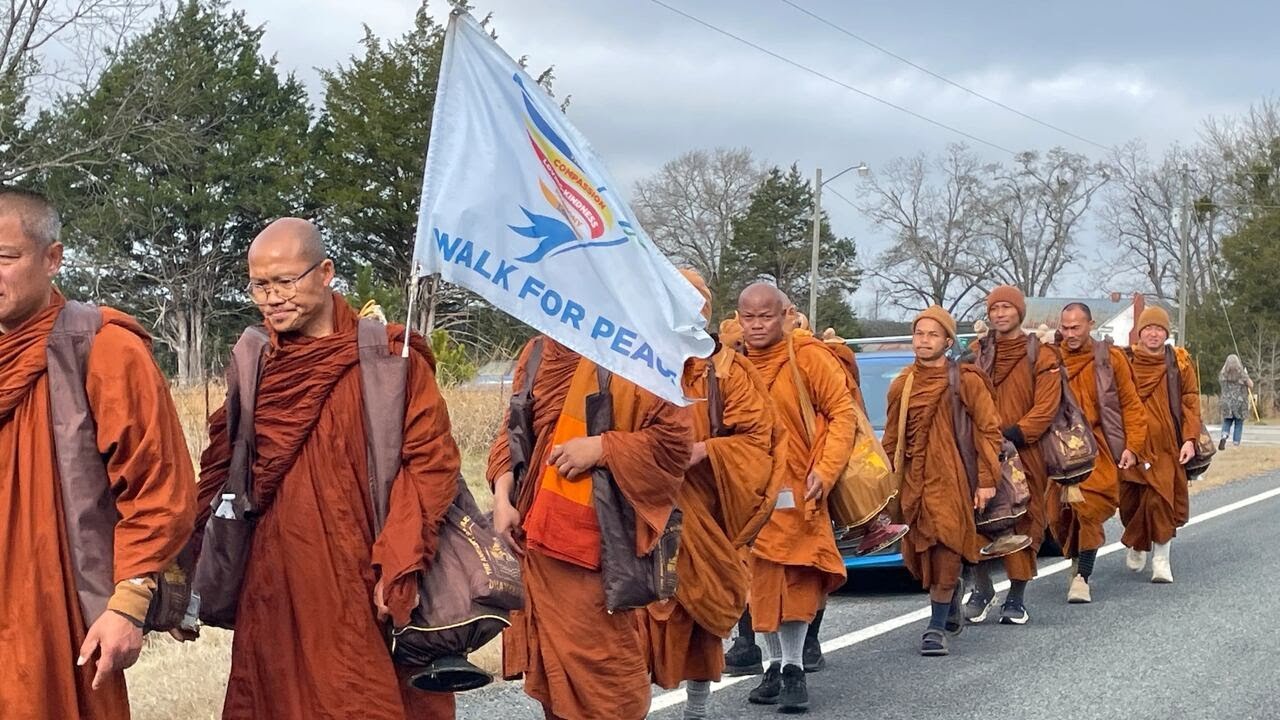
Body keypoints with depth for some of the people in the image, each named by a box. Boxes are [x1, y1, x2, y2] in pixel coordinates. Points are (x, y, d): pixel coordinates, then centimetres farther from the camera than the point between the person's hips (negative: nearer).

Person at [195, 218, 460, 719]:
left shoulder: (389, 357, -5)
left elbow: (431, 461, -9)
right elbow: (221, 468, 12)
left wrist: (397, 569, -16)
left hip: (360, 589, -4)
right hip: (274, 590, 4)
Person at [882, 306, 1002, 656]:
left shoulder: (966, 380, -1)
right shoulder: (901, 385, 12)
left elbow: (989, 429, -2)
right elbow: (891, 439, 17)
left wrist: (986, 480, -8)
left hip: (952, 481, -4)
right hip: (913, 482, 4)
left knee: (945, 555, -9)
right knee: (920, 555, 7)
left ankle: (937, 627, 1)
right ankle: (952, 592, 37)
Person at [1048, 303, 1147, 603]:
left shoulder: (1110, 358, 2)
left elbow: (1130, 404, 5)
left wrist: (1132, 446, -1)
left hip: (1098, 448, -2)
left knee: (1089, 509, -13)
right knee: (1058, 514, 2)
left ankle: (1083, 576, -3)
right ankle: (1079, 564, 25)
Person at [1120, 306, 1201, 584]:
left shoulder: (1180, 362, 5)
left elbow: (1191, 402, 4)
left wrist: (1190, 439, -5)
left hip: (1167, 446, -1)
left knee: (1162, 500, -9)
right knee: (1131, 500, 5)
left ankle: (1161, 559, 1)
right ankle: (1137, 546, 32)